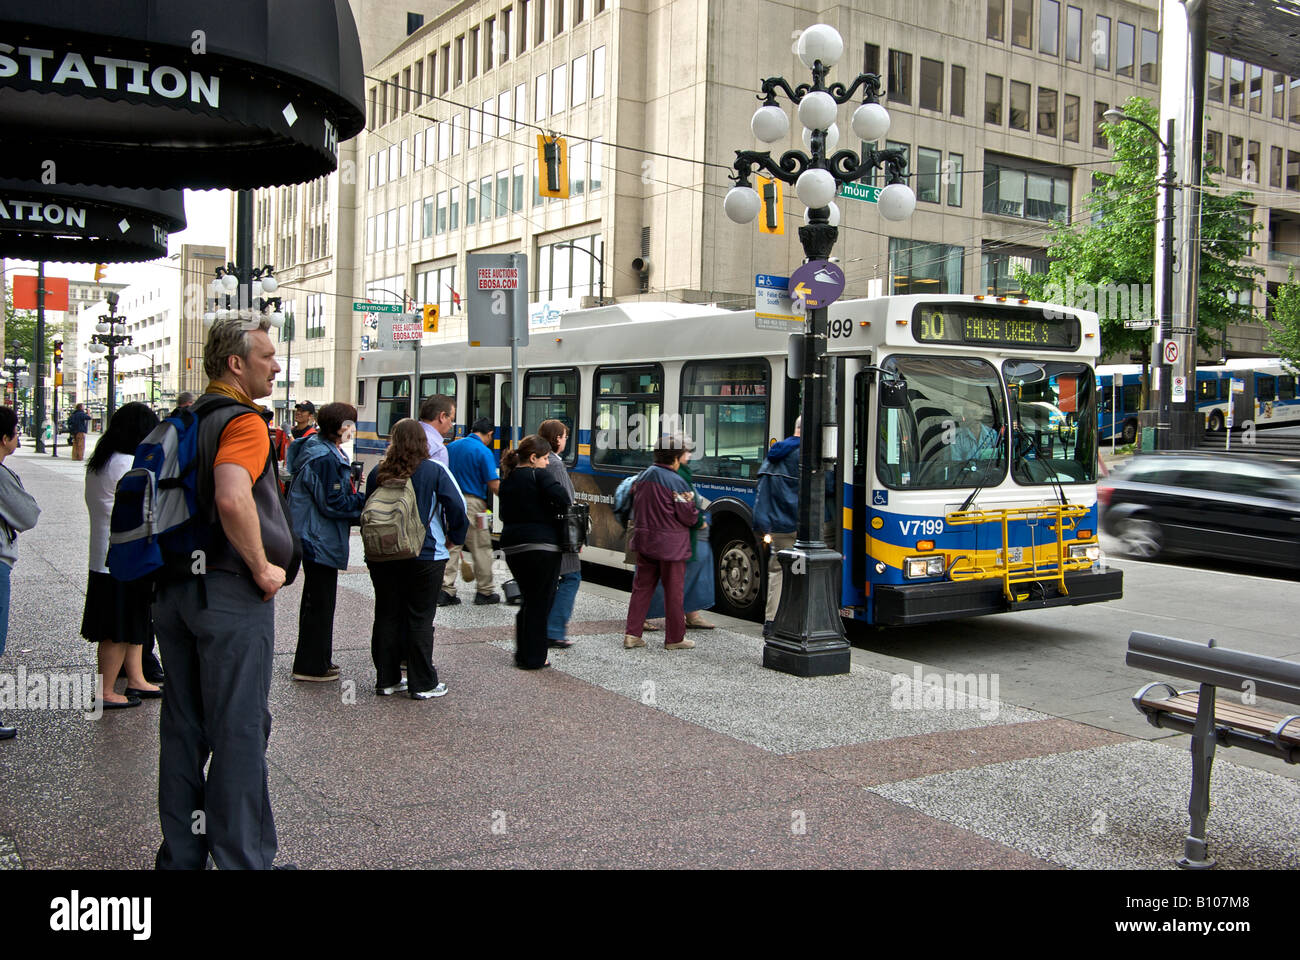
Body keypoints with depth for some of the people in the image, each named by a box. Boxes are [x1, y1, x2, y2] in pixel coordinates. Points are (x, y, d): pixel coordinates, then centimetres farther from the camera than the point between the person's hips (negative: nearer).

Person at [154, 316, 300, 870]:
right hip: (230, 595, -8)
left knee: (182, 728, 15)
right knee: (239, 731, 0)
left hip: (173, 589, 9)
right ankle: (241, 857, 9)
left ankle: (180, 852, 25)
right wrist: (264, 569, -21)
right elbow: (233, 499, -31)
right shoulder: (243, 420, -14)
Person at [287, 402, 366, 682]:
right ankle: (312, 667, 7)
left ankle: (317, 661, 29)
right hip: (320, 540, -11)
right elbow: (333, 503, -22)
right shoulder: (324, 459, -21)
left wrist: (354, 493, 5)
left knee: (318, 601, 18)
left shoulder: (323, 452, 12)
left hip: (316, 540, 11)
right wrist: (367, 501, -13)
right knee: (320, 603, -2)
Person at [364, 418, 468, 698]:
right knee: (420, 619, 3)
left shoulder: (378, 473, 1)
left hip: (383, 557, 3)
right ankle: (422, 684, 8)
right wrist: (455, 537, 6)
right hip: (425, 557, -3)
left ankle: (386, 679, 19)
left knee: (387, 616, 12)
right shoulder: (435, 470, -8)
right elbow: (457, 506, -10)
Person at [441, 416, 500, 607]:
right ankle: (484, 591, 14)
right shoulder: (484, 451, -10)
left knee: (451, 547, 10)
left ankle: (446, 590, 6)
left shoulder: (451, 447, 9)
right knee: (481, 549, 7)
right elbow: (493, 484, -14)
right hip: (473, 503, -6)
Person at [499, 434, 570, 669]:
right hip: (541, 546, -7)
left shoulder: (507, 478, 13)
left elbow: (505, 513, 14)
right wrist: (555, 511, -2)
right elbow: (562, 498, -21)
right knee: (540, 603, 3)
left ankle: (523, 654, 21)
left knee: (528, 599, 18)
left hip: (512, 546, 7)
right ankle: (534, 658, 8)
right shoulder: (538, 475, -9)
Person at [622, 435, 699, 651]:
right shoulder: (676, 483, -15)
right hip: (671, 544, -6)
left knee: (642, 587, 13)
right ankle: (675, 638, 12)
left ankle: (632, 634, 11)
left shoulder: (643, 476, 6)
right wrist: (697, 515, 7)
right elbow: (688, 517, -12)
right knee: (673, 591, 4)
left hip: (644, 540, 6)